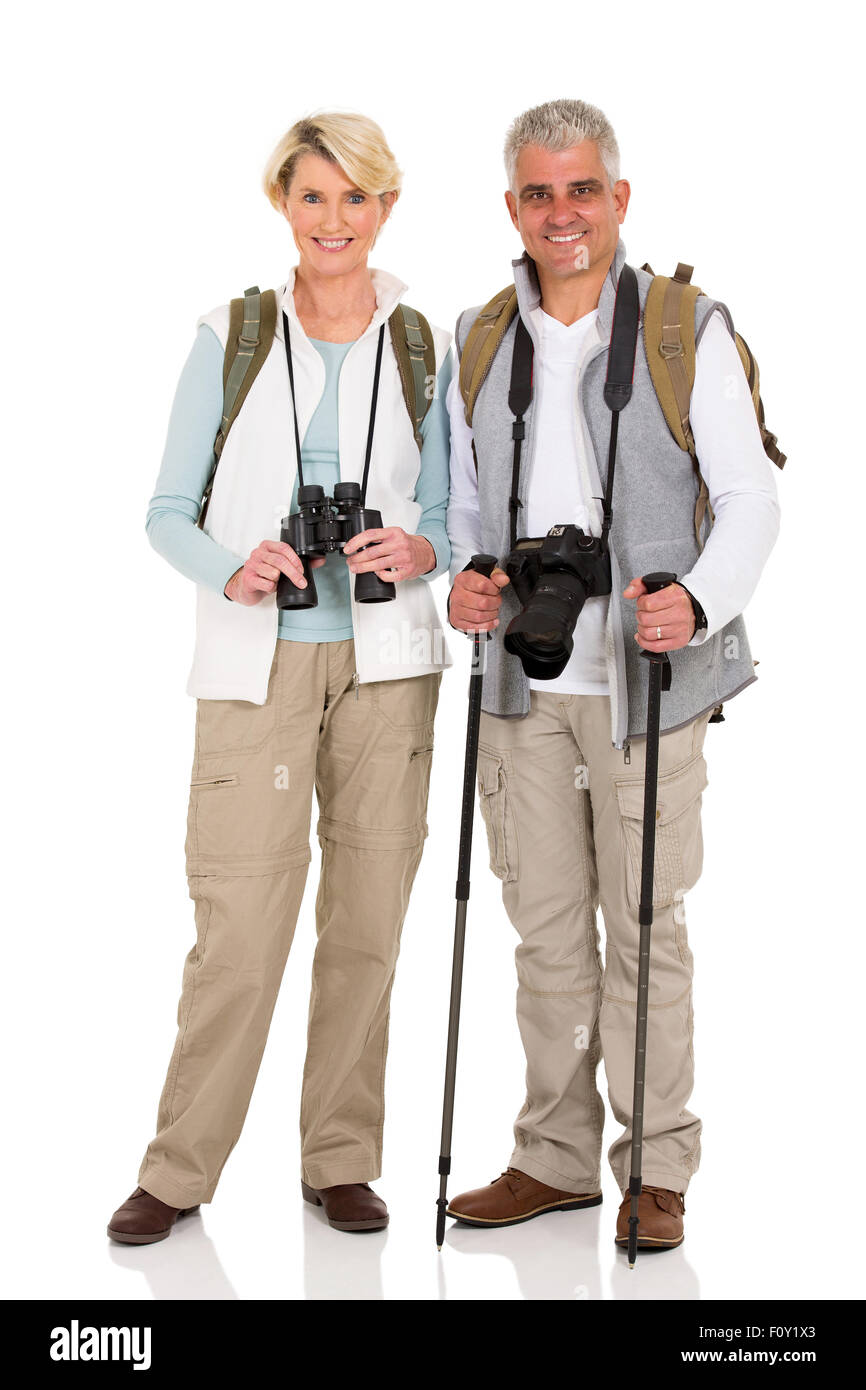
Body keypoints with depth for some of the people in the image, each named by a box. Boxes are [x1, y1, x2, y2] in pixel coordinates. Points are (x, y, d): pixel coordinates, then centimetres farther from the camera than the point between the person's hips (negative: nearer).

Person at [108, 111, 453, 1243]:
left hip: (385, 659, 2)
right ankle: (179, 1171, 10)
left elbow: (448, 512, 10)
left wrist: (420, 550, -13)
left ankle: (341, 1162, 19)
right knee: (240, 925, -5)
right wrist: (232, 573, -15)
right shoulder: (230, 338, 5)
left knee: (367, 917, 5)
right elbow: (168, 513, 5)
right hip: (257, 662, -1)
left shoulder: (425, 346, 7)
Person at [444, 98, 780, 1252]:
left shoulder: (688, 329, -1)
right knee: (545, 927, 10)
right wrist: (463, 576, -4)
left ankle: (658, 1168, 16)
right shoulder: (478, 337, 11)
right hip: (522, 681, 4)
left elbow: (750, 496, -4)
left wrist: (700, 601, -22)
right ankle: (556, 1156, 23)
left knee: (646, 928, 2)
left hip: (646, 678, -4)